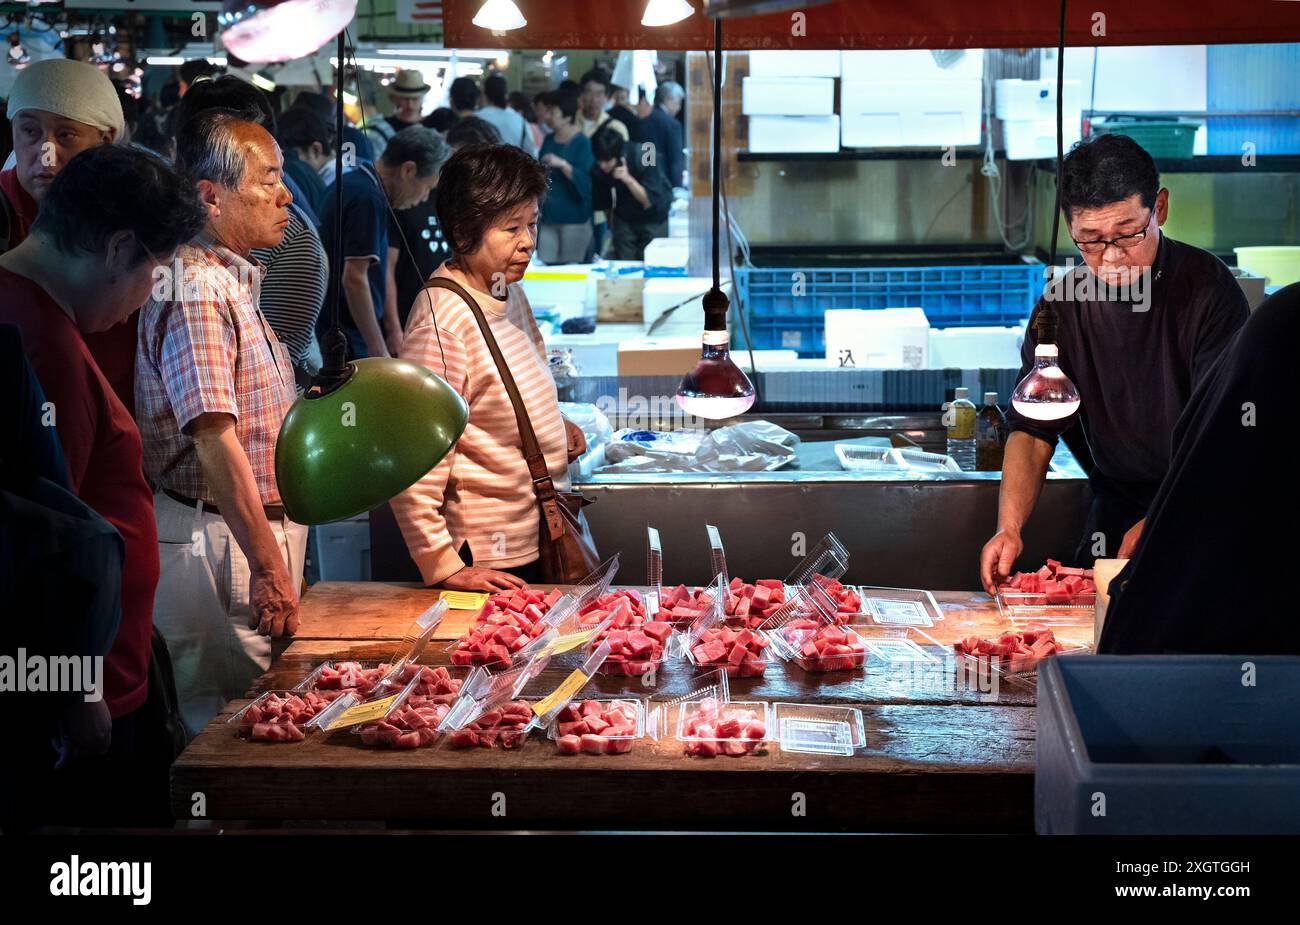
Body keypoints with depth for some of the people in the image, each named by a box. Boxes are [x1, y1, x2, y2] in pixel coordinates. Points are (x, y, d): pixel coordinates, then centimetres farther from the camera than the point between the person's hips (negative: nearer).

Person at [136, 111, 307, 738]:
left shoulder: (231, 280, 16)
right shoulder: (195, 290, -18)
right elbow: (214, 439, -25)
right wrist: (266, 564, -27)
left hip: (258, 529, 10)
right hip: (212, 540, -10)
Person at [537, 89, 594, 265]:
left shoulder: (582, 143, -8)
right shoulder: (549, 140, 11)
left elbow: (584, 181, -17)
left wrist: (562, 165, -28)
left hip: (573, 218, -6)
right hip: (548, 216, 6)